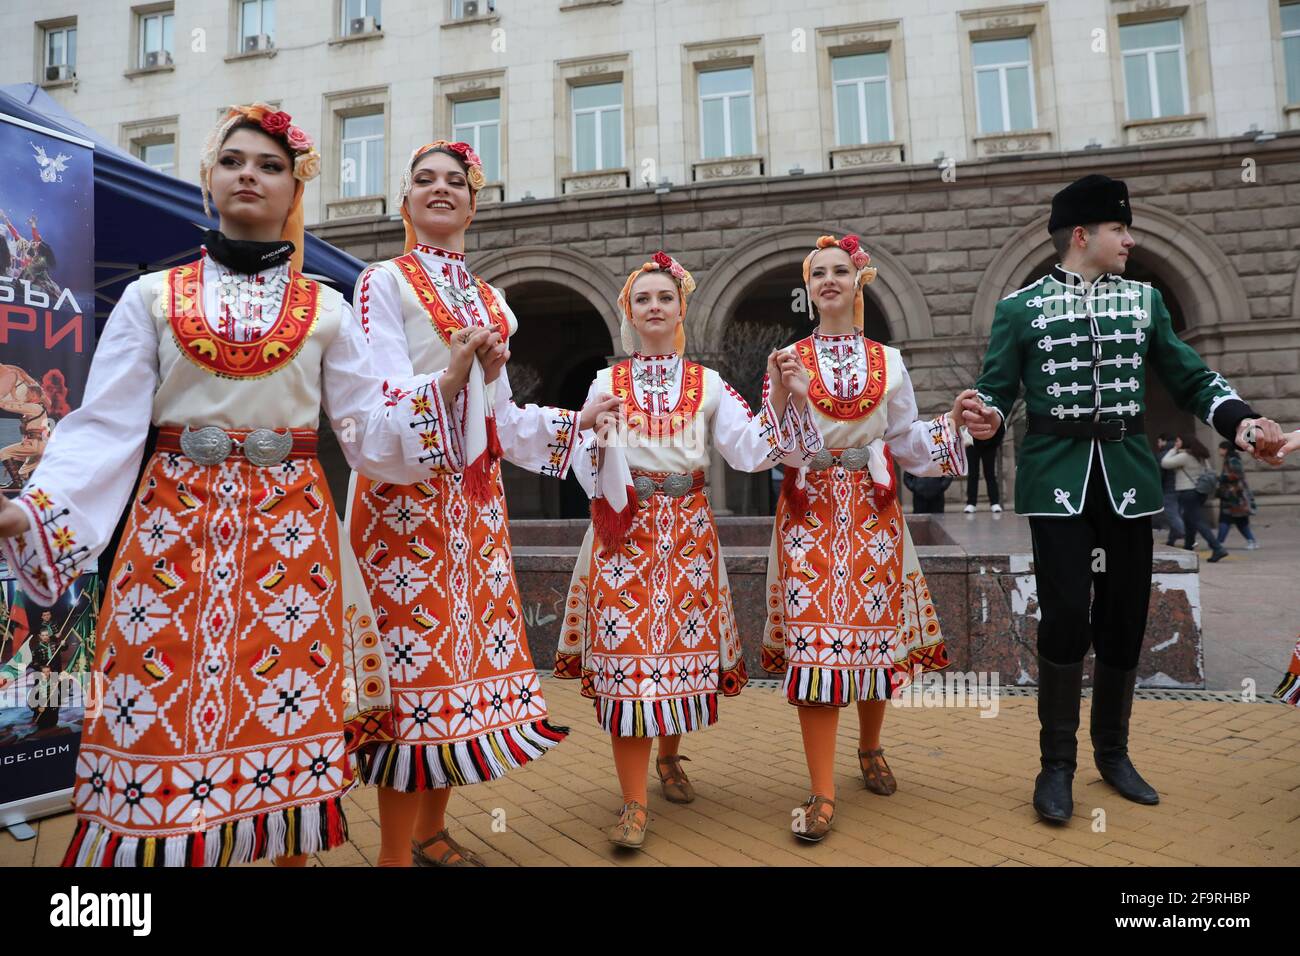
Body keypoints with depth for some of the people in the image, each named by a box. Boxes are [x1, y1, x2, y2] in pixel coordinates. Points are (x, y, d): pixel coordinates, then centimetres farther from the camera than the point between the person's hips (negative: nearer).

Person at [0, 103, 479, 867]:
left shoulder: (326, 310, 8)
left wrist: (447, 383, -11)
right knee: (160, 709, 0)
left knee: (286, 712, 3)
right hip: (172, 528, 0)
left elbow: (369, 426, 2)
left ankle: (293, 849, 22)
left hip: (290, 532, 0)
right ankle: (158, 839, 21)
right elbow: (105, 429, 1)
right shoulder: (153, 297, 7)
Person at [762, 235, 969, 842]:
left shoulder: (887, 361, 10)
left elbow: (907, 441, 9)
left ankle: (870, 748, 34)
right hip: (809, 512, -2)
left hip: (873, 512, 2)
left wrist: (953, 421, -7)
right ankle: (822, 793, 0)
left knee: (877, 633, 7)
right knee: (814, 643, -7)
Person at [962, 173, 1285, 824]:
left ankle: (1113, 753, 27)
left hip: (1128, 475, 4)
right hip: (1058, 478, -4)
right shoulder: (1020, 308, 1)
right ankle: (1056, 764, 8)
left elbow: (1191, 378, 11)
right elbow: (996, 391, -1)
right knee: (1067, 616, -9)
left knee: (1126, 616, 8)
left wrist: (1242, 422, -7)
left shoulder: (1145, 300, 11)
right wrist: (984, 417, -24)